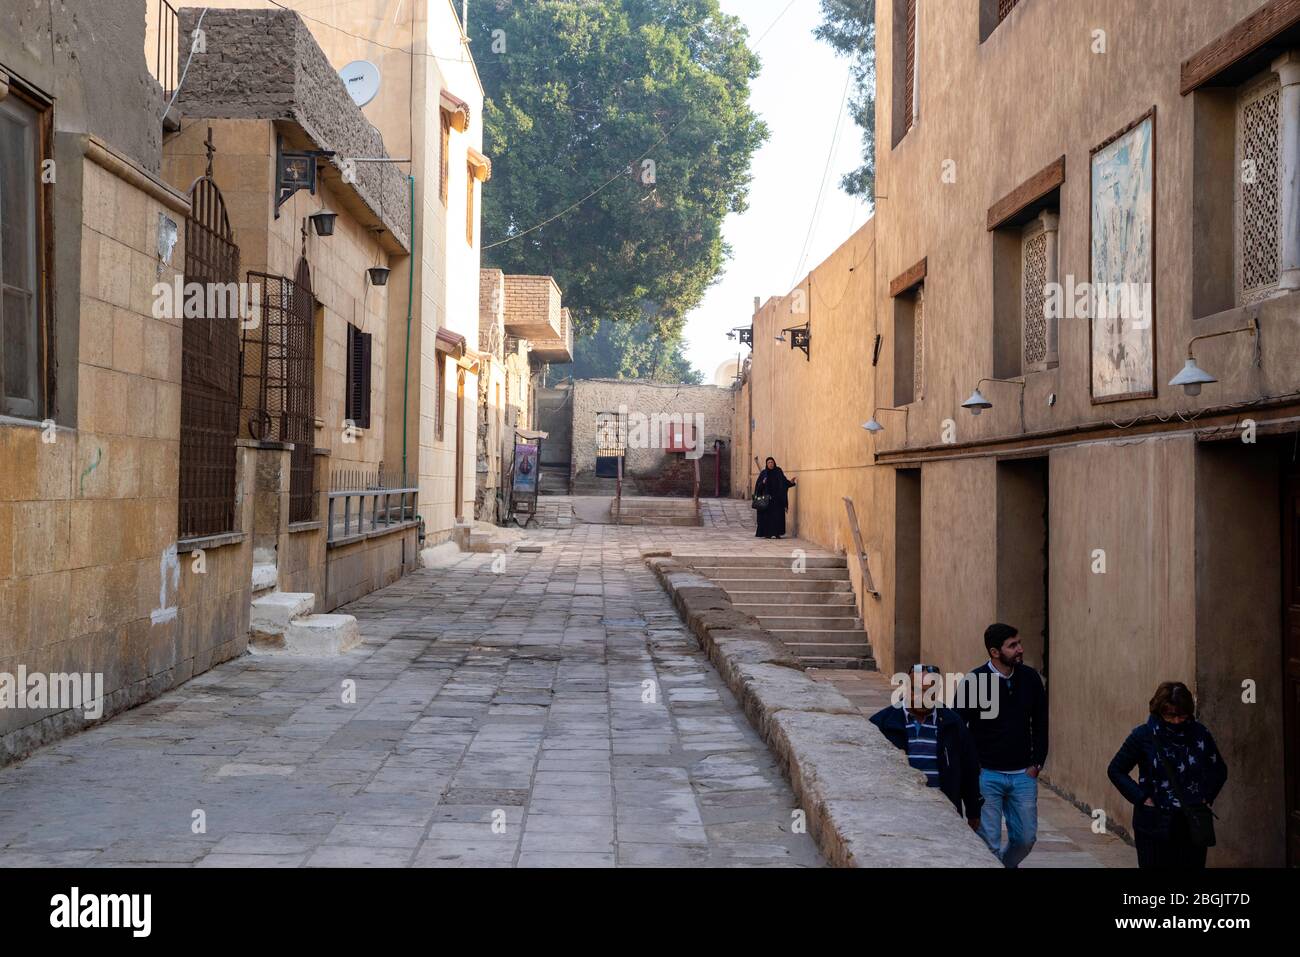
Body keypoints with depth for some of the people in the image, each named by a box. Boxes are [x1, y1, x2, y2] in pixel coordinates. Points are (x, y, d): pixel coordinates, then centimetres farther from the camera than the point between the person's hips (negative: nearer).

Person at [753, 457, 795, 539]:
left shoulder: (778, 472, 6)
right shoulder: (763, 473, 2)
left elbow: (784, 481, 10)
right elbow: (758, 485, 2)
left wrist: (790, 482, -7)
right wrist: (763, 483, -18)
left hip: (777, 497, 1)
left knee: (778, 516, -1)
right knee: (767, 516, -2)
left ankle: (776, 533, 4)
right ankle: (767, 534, 3)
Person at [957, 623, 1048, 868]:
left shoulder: (1030, 678, -1)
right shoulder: (973, 681, -12)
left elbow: (1040, 724, 10)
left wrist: (1037, 763, 5)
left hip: (1023, 775, 4)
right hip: (987, 775, -3)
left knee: (1026, 838, 8)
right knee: (989, 843, -2)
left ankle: (1007, 864, 36)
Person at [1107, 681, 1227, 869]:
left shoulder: (1200, 734, 1)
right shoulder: (1143, 736, -5)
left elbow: (1219, 770, 17)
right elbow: (1115, 770, 3)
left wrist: (1207, 797, 3)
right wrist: (1141, 798, -6)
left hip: (1193, 826, 2)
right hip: (1154, 825, -2)